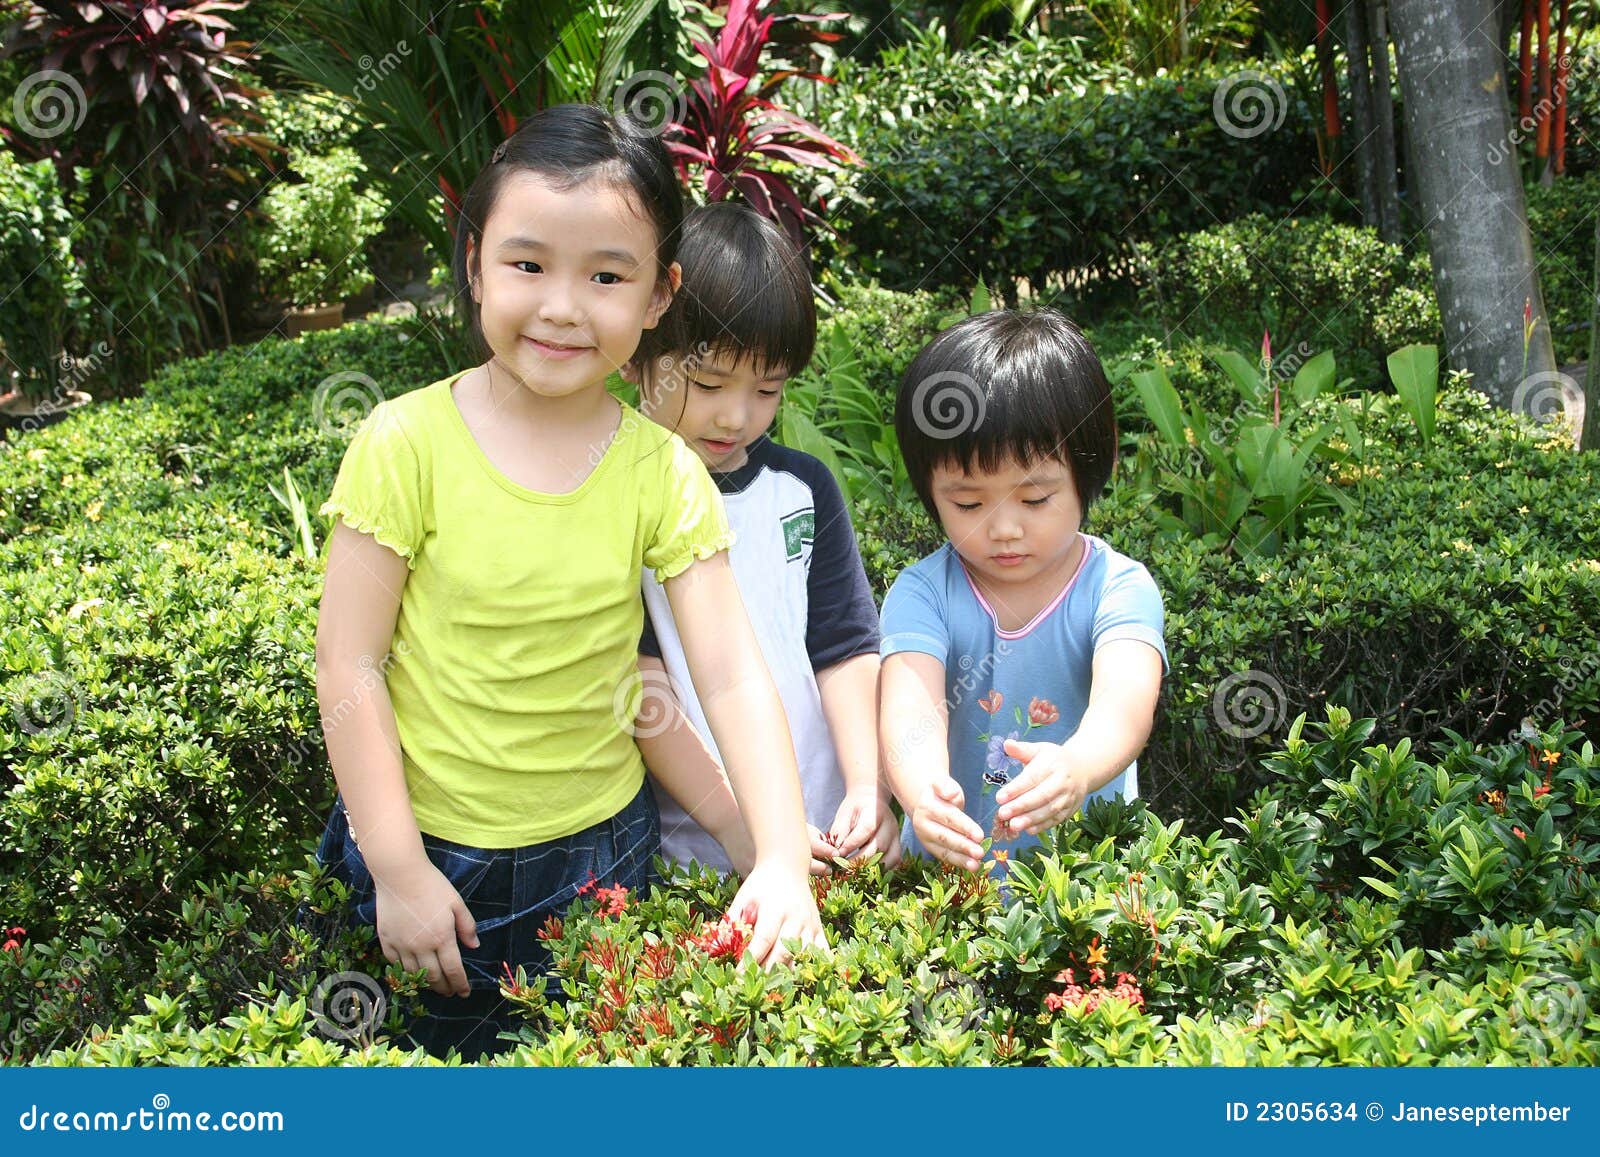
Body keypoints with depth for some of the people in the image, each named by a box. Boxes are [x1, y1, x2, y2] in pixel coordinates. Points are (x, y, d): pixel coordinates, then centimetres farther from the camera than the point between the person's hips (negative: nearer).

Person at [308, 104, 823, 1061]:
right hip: (432, 849, -2)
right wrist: (399, 871, -12)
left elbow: (734, 677, -10)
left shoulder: (662, 472, -9)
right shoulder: (408, 444, -15)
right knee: (437, 1059, 14)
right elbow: (350, 666, -11)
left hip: (602, 848, 2)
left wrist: (784, 861, -21)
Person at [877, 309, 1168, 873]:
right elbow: (911, 706, -19)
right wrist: (923, 793, -41)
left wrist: (1077, 767, -46)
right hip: (948, 868, 1)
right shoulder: (923, 593, -3)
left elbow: (1124, 699, -23)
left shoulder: (1119, 588, -5)